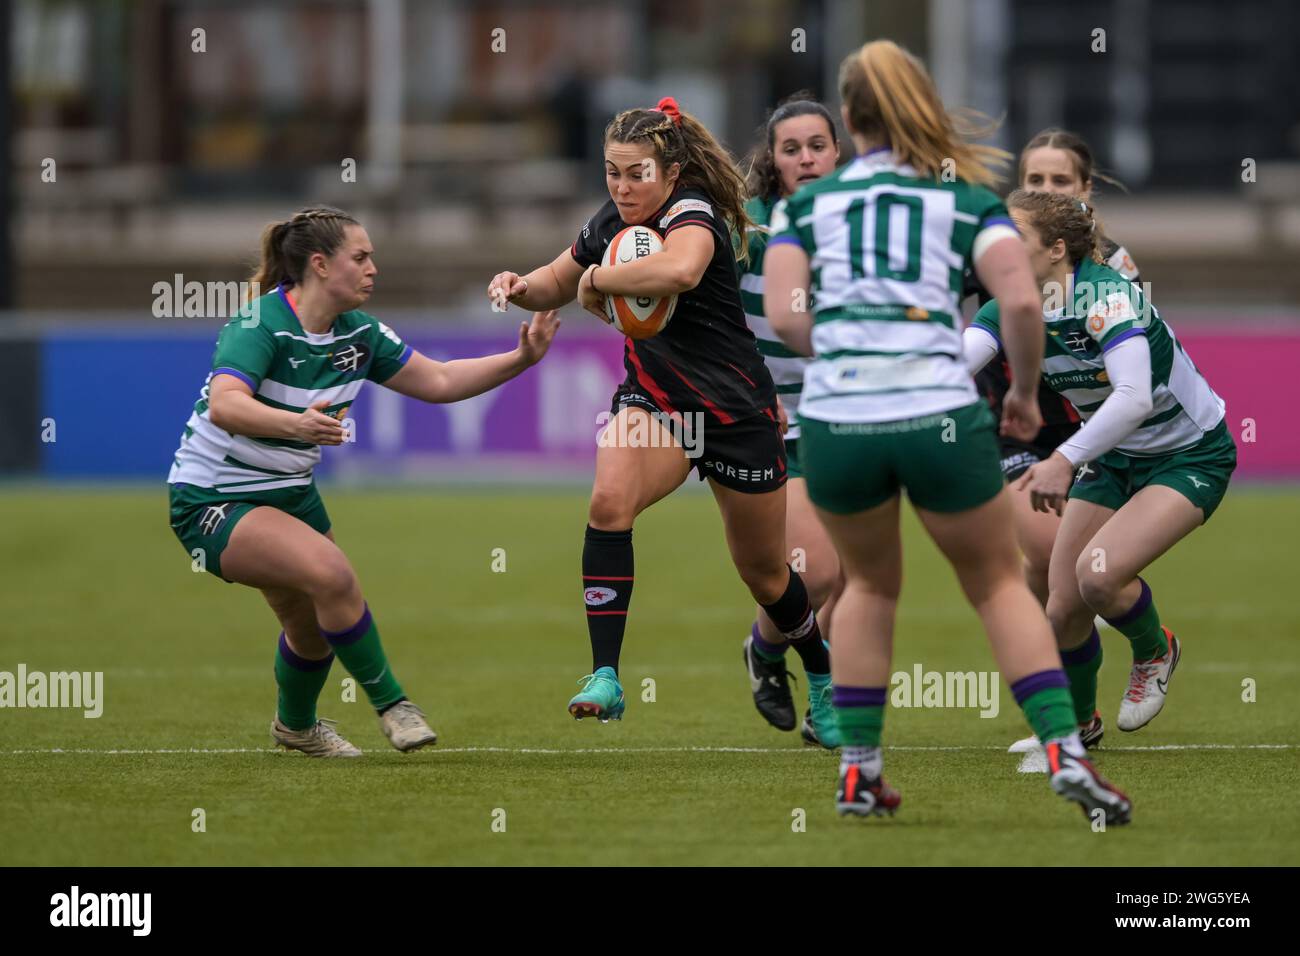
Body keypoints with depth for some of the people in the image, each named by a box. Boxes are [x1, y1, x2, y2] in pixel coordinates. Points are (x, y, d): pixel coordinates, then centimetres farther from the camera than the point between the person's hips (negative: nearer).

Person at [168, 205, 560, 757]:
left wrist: (522, 358, -2)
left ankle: (296, 726, 45)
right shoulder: (261, 324, -24)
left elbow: (438, 381, 8)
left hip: (291, 493, 8)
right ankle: (389, 702, -11)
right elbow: (225, 405, -41)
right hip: (215, 500, -8)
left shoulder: (358, 334, 0)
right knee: (331, 574, -28)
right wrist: (296, 424, -58)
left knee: (314, 624, 14)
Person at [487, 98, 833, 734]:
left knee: (764, 573, 9)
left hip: (735, 411, -5)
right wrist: (521, 287, -5)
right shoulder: (611, 223, 0)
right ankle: (605, 678, -26)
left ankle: (824, 681, 38)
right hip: (654, 400, 5)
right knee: (609, 499, -26)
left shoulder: (692, 214, -22)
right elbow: (557, 283, 19)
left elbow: (680, 271, -47)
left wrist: (598, 280, -32)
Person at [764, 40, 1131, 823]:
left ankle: (859, 769, 21)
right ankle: (1064, 751, 1)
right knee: (1000, 584, 15)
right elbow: (1022, 301, -6)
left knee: (871, 583, 25)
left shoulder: (805, 204, 11)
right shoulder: (970, 200, 9)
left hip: (835, 424, 1)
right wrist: (1025, 391, 9)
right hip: (940, 416, -1)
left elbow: (785, 317, -1)